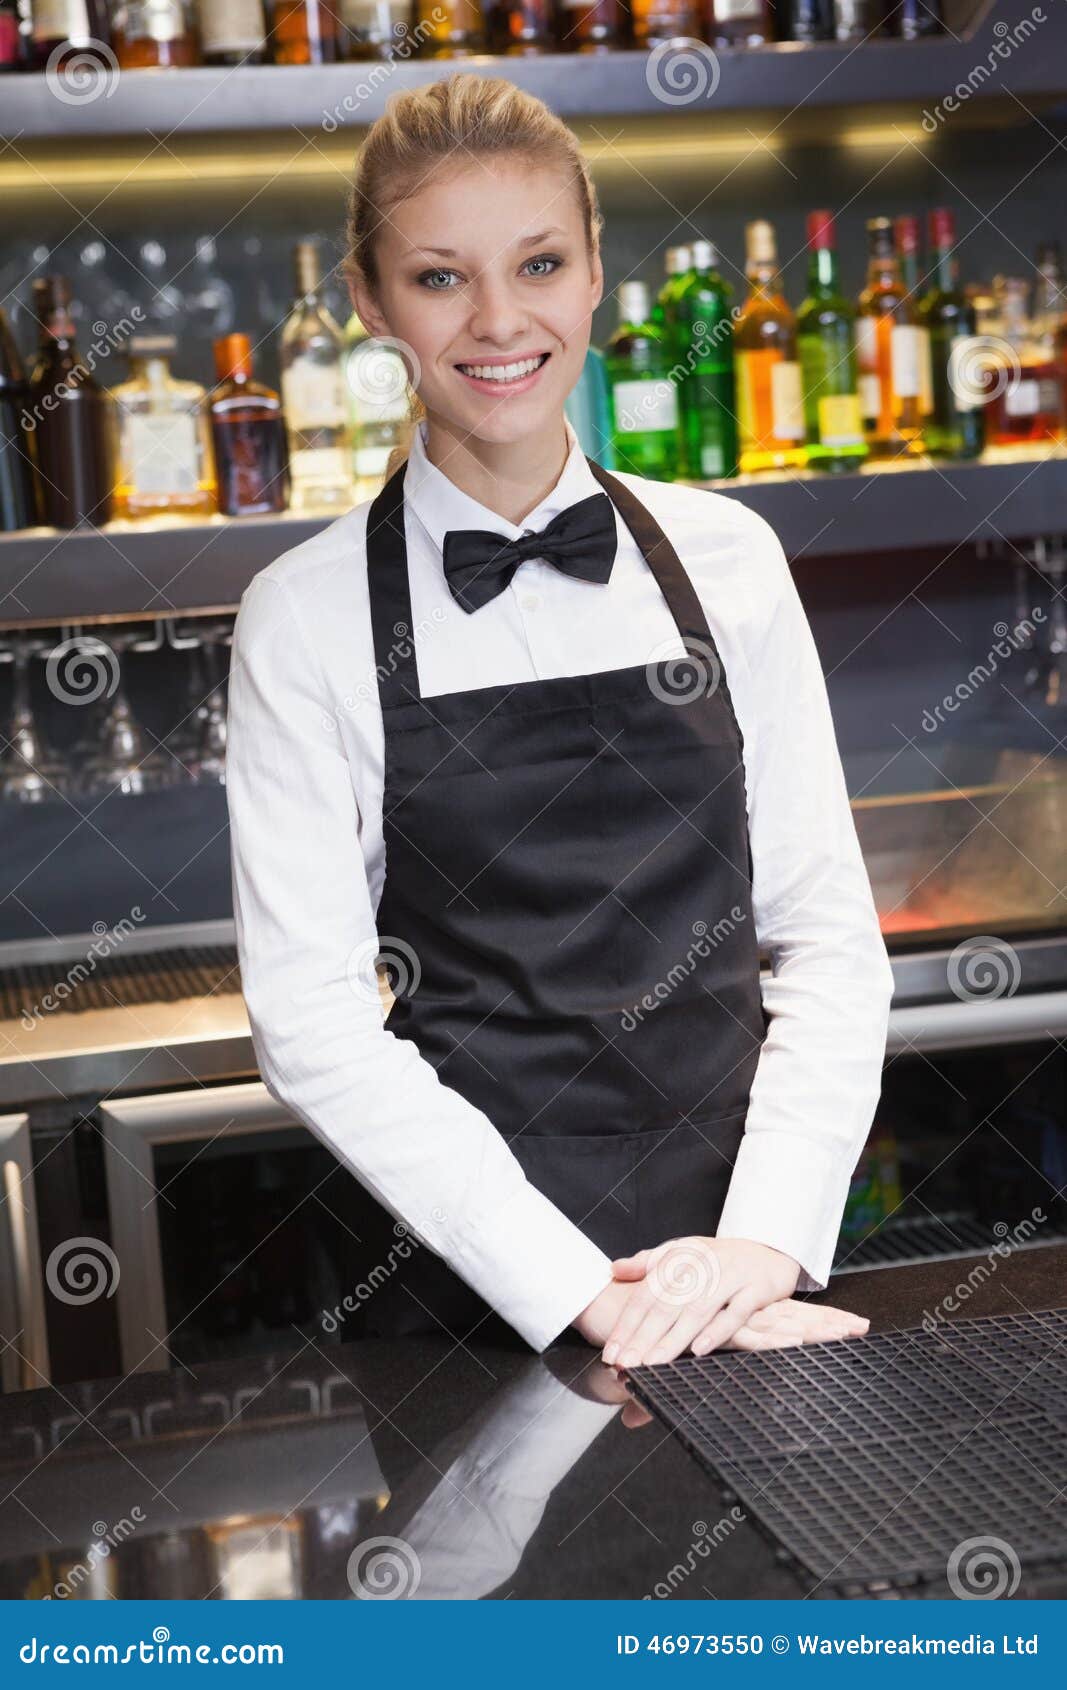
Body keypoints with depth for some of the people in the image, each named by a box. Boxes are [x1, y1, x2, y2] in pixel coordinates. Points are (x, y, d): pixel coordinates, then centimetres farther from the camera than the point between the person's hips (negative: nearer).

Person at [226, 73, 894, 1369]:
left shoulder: (727, 559, 1)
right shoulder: (311, 618, -6)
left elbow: (829, 935, 1)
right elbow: (314, 1024, -10)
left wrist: (767, 1239, -12)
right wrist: (588, 1295, -18)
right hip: (470, 1287, -2)